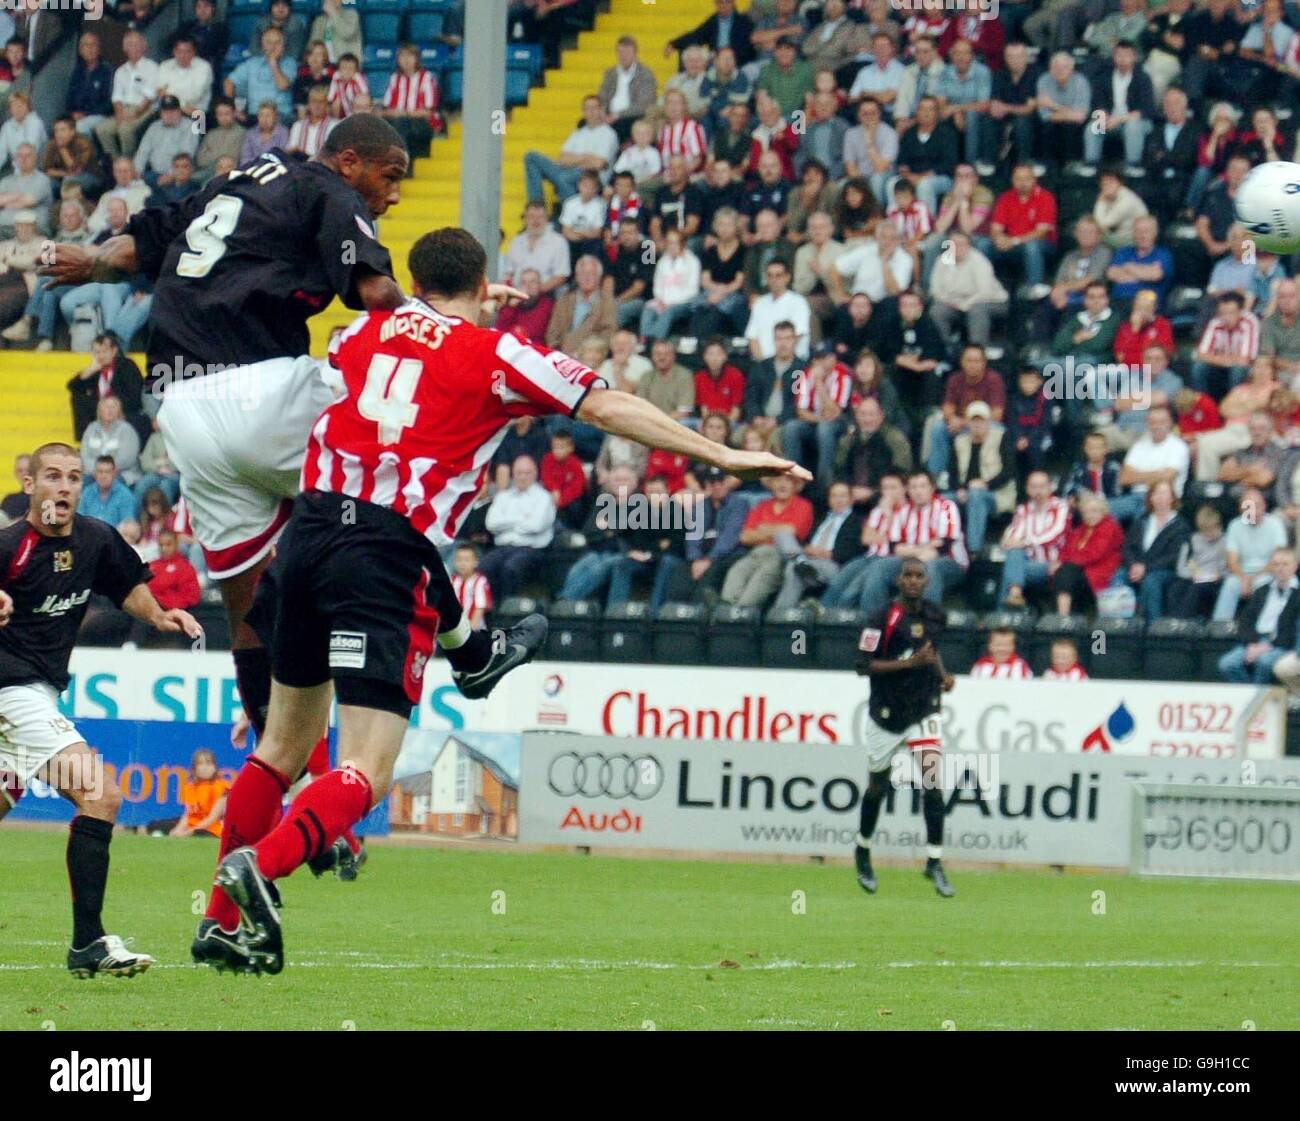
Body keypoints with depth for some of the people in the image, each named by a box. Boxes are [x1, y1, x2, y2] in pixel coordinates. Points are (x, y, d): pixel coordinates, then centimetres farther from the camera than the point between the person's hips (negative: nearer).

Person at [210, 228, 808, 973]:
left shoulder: (360, 333, 16)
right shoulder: (498, 355, 3)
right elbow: (610, 409, 0)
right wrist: (725, 457, 3)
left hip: (310, 530, 5)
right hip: (386, 554, -5)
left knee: (284, 747, 19)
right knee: (366, 773, -8)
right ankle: (261, 863, -31)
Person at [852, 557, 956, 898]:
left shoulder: (935, 615, 3)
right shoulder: (883, 619, -15)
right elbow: (862, 665, -19)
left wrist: (942, 674, 5)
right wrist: (909, 662, -25)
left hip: (925, 711, 3)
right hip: (886, 713, -3)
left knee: (932, 781, -13)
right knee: (878, 787, 12)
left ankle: (934, 861, -10)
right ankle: (863, 851, 36)